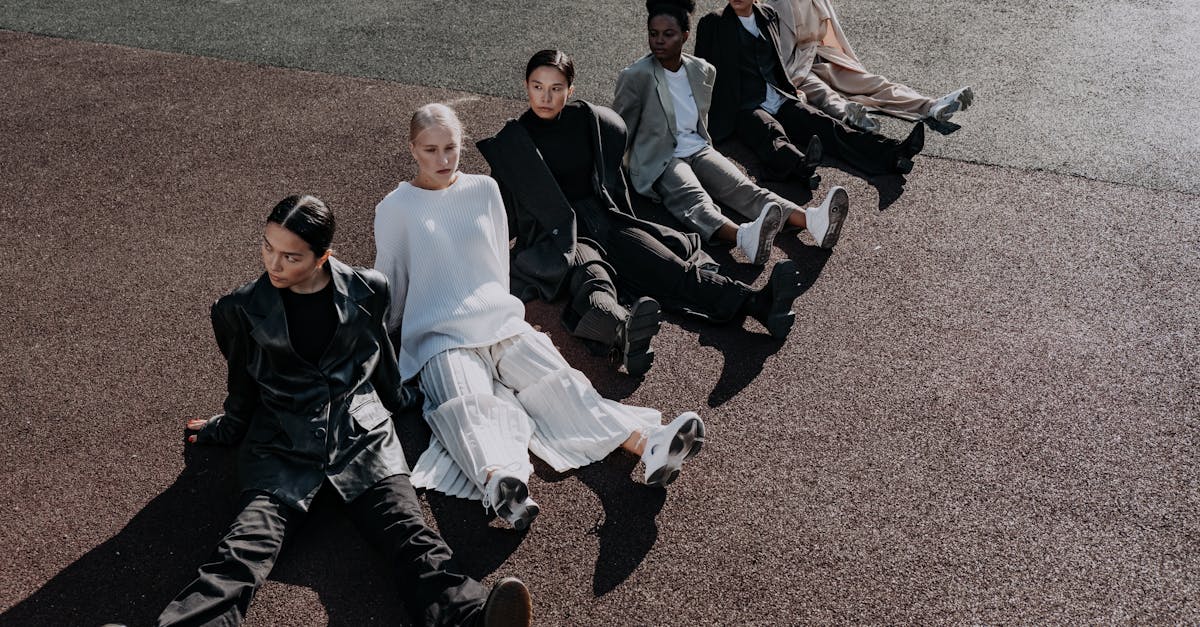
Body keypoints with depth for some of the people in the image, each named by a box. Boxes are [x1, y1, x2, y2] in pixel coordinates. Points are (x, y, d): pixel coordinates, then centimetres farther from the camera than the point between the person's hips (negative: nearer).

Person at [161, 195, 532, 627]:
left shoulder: (366, 292, 2)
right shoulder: (241, 310, 2)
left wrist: (398, 402, 32)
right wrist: (227, 430, 30)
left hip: (361, 434, 0)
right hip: (281, 445, 1)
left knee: (411, 537, -24)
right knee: (243, 551, -24)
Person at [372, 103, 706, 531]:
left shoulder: (484, 190, 14)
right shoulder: (395, 209, 4)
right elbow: (390, 287, 12)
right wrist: (386, 345, 17)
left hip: (501, 322, 4)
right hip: (440, 338, -3)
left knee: (558, 381, -22)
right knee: (466, 404, -34)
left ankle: (649, 447, -43)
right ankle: (499, 484, -64)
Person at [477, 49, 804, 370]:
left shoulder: (589, 121, 12)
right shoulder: (511, 143, 4)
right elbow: (505, 210, 5)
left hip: (603, 219, 4)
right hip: (556, 235, -4)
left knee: (672, 265, -19)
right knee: (592, 276, -38)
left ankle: (759, 303, -40)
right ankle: (621, 331, -72)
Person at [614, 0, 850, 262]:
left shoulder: (703, 71, 7)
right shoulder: (635, 77, -8)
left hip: (698, 149, 5)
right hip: (659, 162, -5)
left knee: (742, 187, -22)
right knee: (695, 200, -35)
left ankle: (811, 220, -47)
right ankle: (745, 236, -67)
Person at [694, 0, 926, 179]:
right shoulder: (712, 24, 3)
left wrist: (791, 92, 20)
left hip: (779, 100, 5)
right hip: (744, 108, -5)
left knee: (824, 124, -18)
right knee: (772, 134, -36)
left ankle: (893, 154, -37)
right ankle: (800, 165, -69)